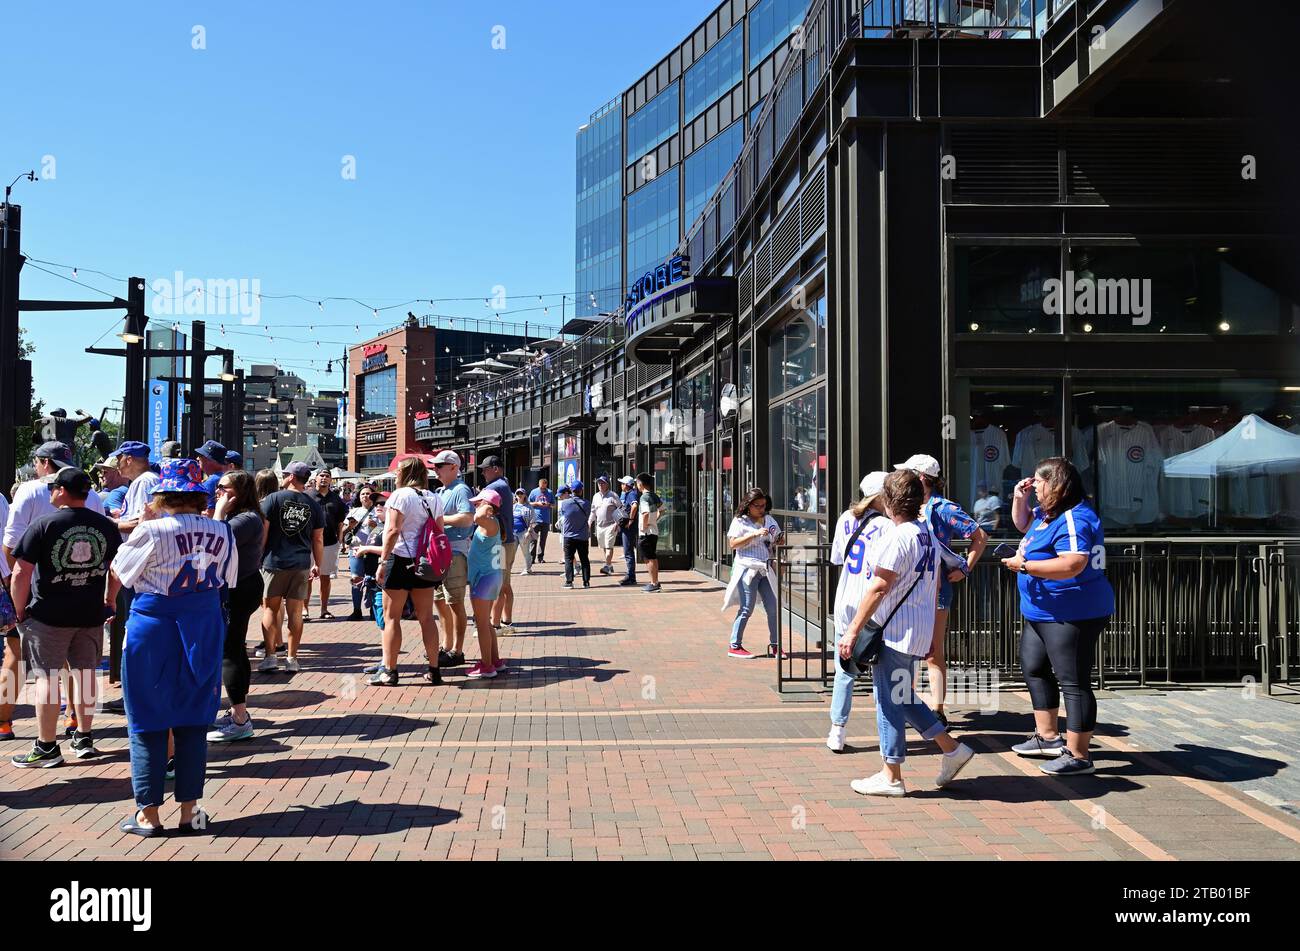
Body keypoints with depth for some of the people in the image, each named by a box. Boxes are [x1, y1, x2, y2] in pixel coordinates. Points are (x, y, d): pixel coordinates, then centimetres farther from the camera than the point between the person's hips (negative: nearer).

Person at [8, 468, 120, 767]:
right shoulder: (106, 526, 2)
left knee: (47, 677, 3)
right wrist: (106, 601, 21)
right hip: (91, 615, 4)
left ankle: (46, 748, 8)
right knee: (84, 672, 15)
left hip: (48, 615, -4)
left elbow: (20, 574, -13)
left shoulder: (44, 524, -11)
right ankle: (83, 739, 24)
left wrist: (20, 610, -1)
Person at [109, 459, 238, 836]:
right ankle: (190, 811, 16)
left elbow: (118, 574, -1)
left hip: (153, 628, -3)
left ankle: (148, 813, 14)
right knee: (193, 722, 12)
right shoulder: (222, 532, -3)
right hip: (204, 628, 3)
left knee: (148, 722, 8)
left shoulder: (151, 532, -14)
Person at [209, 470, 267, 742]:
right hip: (234, 589, 11)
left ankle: (240, 722, -7)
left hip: (239, 591, -11)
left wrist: (220, 511, -18)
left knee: (229, 652, -9)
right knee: (236, 650, 17)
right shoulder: (237, 516, 14)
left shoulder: (247, 518, -17)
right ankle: (239, 713, 28)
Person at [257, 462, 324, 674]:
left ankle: (270, 657, 2)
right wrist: (318, 565, 18)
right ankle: (292, 659, 9)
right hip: (301, 565, 2)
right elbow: (318, 539, 9)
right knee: (295, 612, 6)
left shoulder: (273, 499, -3)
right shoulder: (313, 505, 6)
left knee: (270, 609, 7)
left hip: (274, 562, -2)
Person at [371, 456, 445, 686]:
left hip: (401, 560, -6)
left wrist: (383, 561, -13)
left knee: (391, 617, 1)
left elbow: (393, 530, -16)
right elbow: (440, 532, 12)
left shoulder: (401, 495, -9)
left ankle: (389, 671, 3)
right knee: (426, 617, 9)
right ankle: (434, 670, 11)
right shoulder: (434, 498, 10)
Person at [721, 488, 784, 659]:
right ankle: (735, 646, 6)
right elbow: (732, 544, -13)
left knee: (773, 608, 2)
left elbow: (777, 541, 26)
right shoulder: (740, 521, -2)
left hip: (766, 570, 5)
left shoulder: (769, 521, 15)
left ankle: (775, 645, 12)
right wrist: (754, 534, -19)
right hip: (747, 569, -5)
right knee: (746, 609, -3)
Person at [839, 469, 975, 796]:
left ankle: (891, 778, 9)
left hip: (896, 632, -9)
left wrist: (853, 631, -16)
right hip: (920, 631, 9)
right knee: (902, 698, 21)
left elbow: (878, 588, -20)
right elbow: (935, 585, 19)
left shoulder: (898, 537, -17)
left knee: (890, 700, 1)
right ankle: (952, 749, 23)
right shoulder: (928, 533, 12)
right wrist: (928, 634, 26)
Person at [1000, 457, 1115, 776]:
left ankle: (1078, 756, -1)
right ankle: (1047, 737, 35)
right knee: (1034, 669, 22)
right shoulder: (1048, 513, 11)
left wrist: (1024, 565, -25)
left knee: (1074, 682, -6)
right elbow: (1023, 523, 32)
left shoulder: (1074, 519, -22)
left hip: (1072, 615, -12)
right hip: (1041, 612, 12)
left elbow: (1073, 565, -33)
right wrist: (1019, 497, 12)